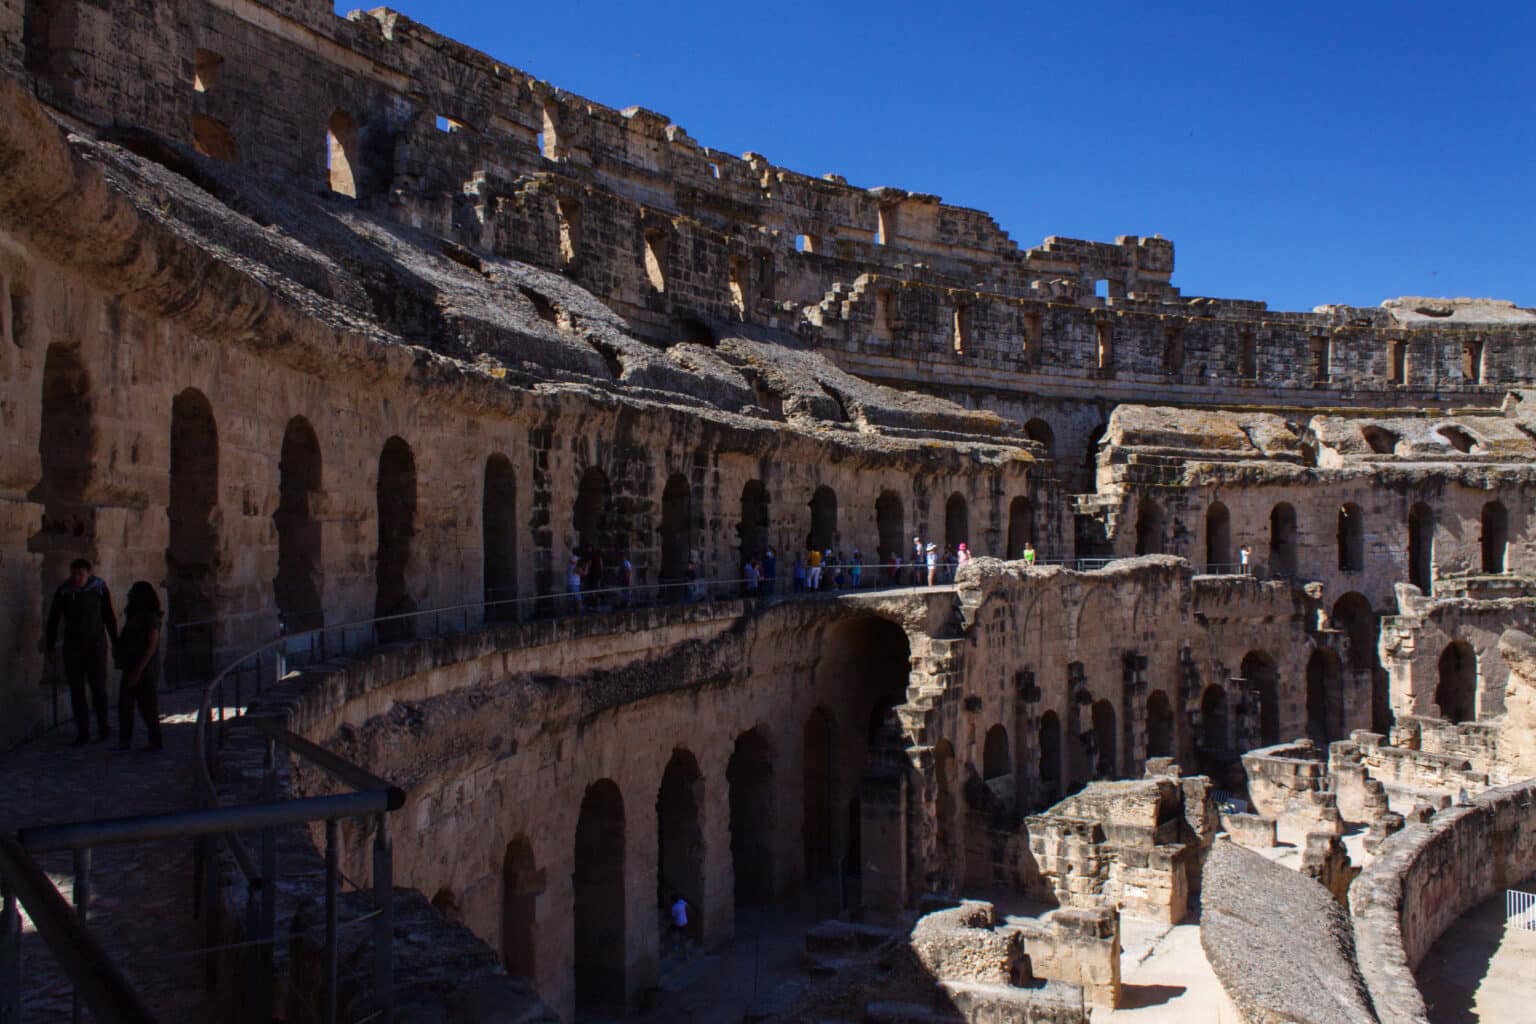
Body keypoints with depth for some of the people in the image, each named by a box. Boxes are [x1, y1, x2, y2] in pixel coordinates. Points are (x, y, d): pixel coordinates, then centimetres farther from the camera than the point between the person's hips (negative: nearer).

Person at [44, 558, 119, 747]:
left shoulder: (99, 588, -4)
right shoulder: (63, 591, -2)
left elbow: (109, 617, 4)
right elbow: (53, 619, 6)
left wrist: (115, 644, 6)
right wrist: (50, 646, 4)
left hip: (96, 644, -1)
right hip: (73, 646, 1)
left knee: (98, 686, -3)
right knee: (76, 689, 1)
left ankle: (104, 725, 15)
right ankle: (83, 732, 7)